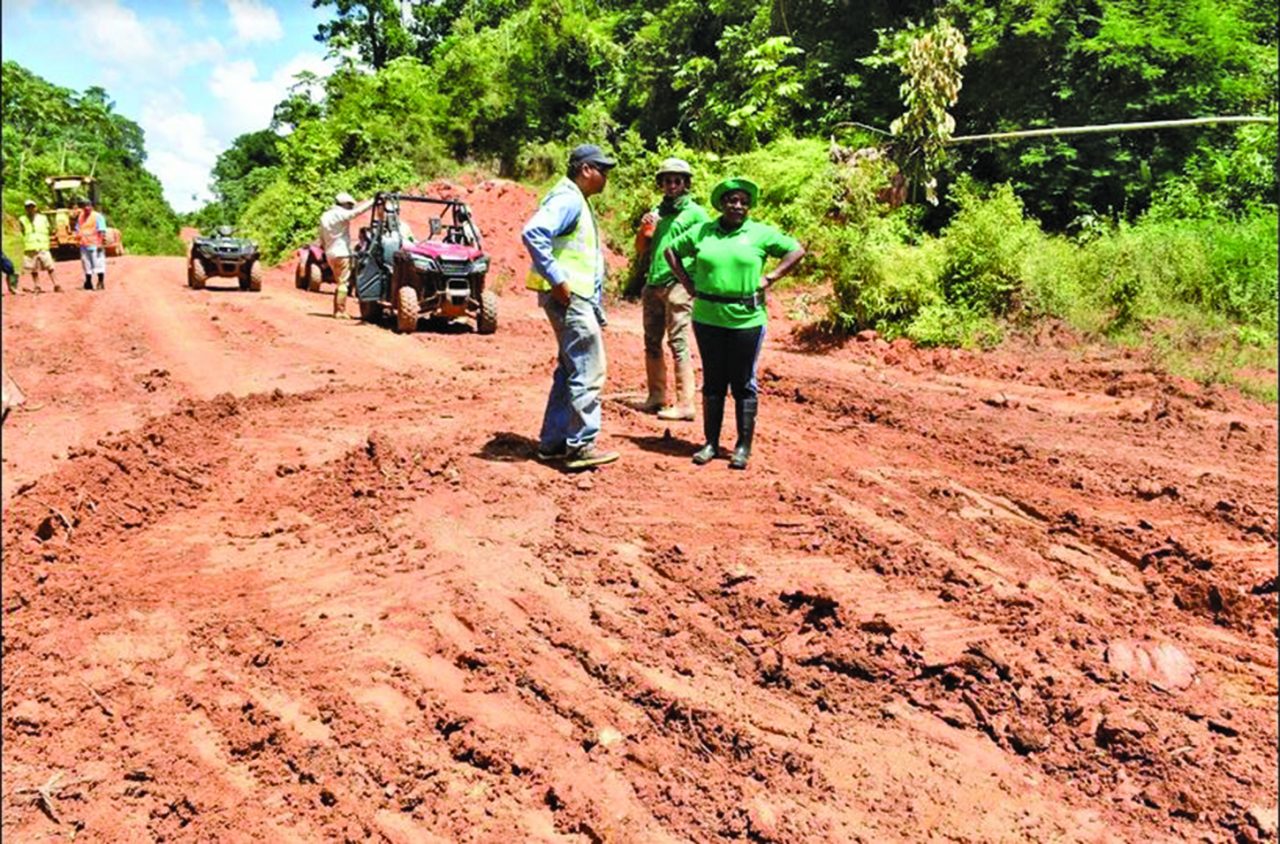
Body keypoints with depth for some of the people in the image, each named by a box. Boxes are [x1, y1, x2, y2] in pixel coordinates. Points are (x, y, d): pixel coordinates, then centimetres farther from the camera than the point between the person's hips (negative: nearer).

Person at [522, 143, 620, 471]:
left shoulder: (577, 201, 20)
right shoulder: (568, 199, -12)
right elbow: (532, 233, -27)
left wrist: (598, 307, 18)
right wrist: (557, 279, -25)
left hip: (579, 297, 11)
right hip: (568, 296, -11)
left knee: (571, 369, 15)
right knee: (588, 371, -8)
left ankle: (553, 441, 22)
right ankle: (581, 446, -2)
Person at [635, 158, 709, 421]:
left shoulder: (695, 212, -2)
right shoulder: (657, 211, 16)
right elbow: (641, 251, 18)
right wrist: (643, 229, 0)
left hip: (677, 285, -7)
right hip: (653, 284, 7)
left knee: (678, 344, -10)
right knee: (652, 343, 10)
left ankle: (685, 404, -10)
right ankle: (657, 396, 20)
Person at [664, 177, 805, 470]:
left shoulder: (761, 233, 1)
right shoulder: (701, 232, 6)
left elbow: (797, 250, 5)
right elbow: (671, 251, 17)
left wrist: (769, 279, -3)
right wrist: (688, 283, 6)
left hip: (746, 320, -2)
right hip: (707, 318, 2)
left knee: (744, 385, 4)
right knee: (712, 383, 9)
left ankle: (744, 446, 12)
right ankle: (711, 443, 18)